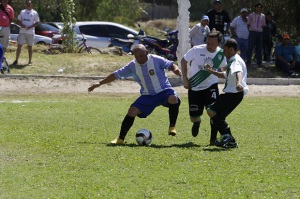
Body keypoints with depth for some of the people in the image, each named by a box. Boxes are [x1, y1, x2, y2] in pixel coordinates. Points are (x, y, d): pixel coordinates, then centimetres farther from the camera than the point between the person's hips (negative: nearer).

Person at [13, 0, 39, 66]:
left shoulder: (35, 13, 4)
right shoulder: (22, 12, 11)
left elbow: (37, 22, 0)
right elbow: (18, 21, 12)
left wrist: (29, 27, -14)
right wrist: (22, 25, -10)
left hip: (30, 32, -2)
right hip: (22, 32, 2)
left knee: (30, 47, 3)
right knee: (19, 46, -2)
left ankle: (30, 61, 9)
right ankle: (16, 60, 3)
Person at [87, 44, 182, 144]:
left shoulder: (156, 60, -12)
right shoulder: (132, 66, -1)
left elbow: (170, 65, -8)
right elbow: (116, 75, 6)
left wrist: (176, 69, -34)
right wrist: (99, 83, 6)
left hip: (164, 91, -3)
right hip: (148, 95, 3)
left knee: (173, 99, -36)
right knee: (132, 111, -14)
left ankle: (172, 127, -21)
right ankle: (121, 139, -4)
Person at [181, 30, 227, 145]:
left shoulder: (221, 54, -8)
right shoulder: (197, 50, -16)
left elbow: (225, 67, 13)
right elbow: (184, 61, -1)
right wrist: (185, 79, -6)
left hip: (211, 86, 0)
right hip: (194, 87, 0)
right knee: (194, 117, 4)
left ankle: (213, 138, -5)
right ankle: (197, 122, 45)